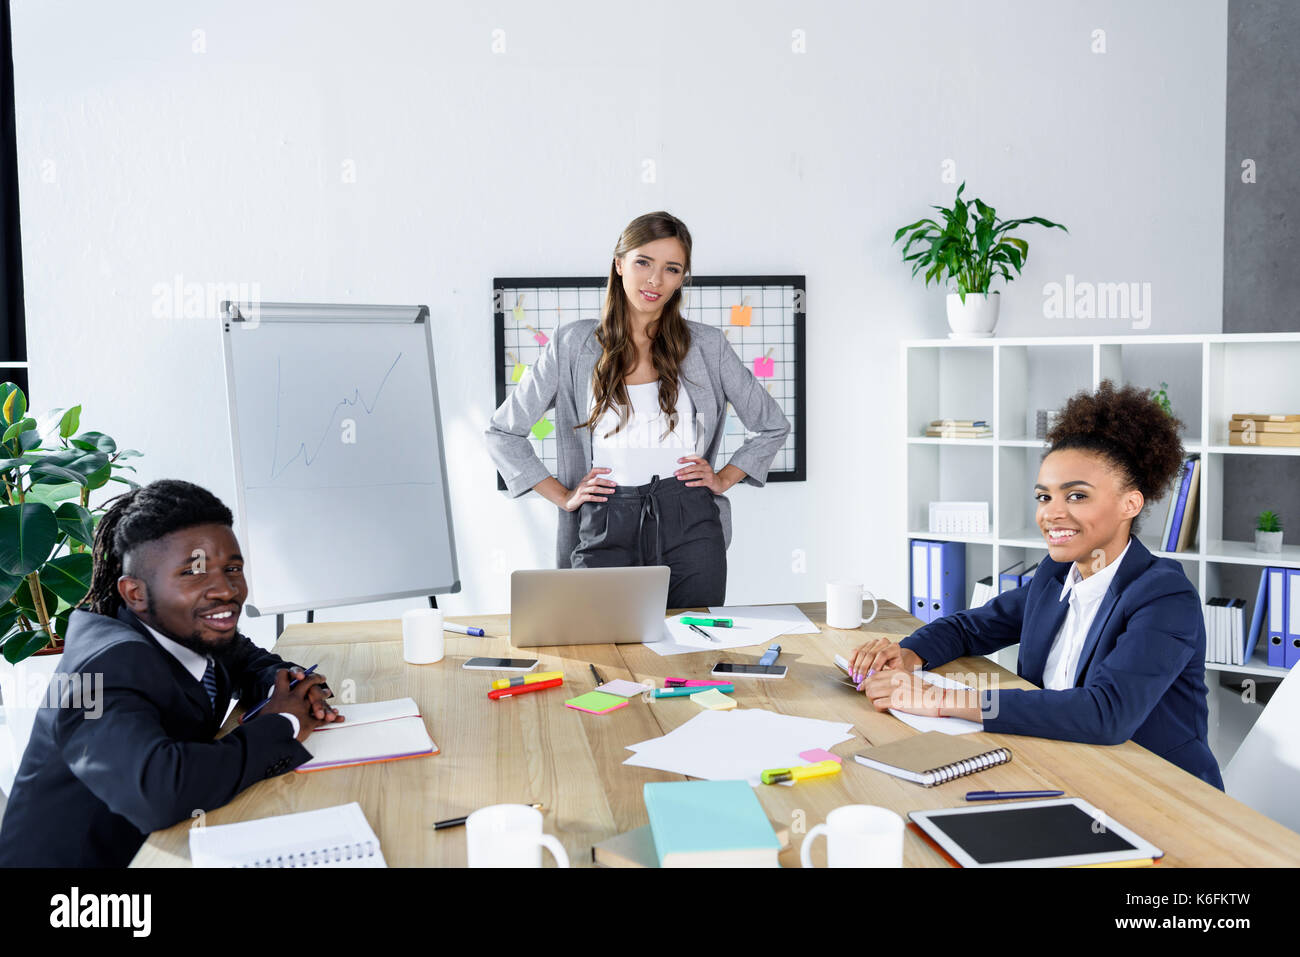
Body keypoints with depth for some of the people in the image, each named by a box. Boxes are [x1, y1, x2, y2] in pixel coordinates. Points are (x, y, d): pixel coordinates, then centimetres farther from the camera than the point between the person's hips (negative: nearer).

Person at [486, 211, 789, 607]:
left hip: (690, 527, 1)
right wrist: (563, 496, 4)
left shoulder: (706, 345, 7)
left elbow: (773, 425, 18)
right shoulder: (573, 344, 5)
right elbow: (502, 432, 10)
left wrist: (723, 479, 7)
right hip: (605, 529, 0)